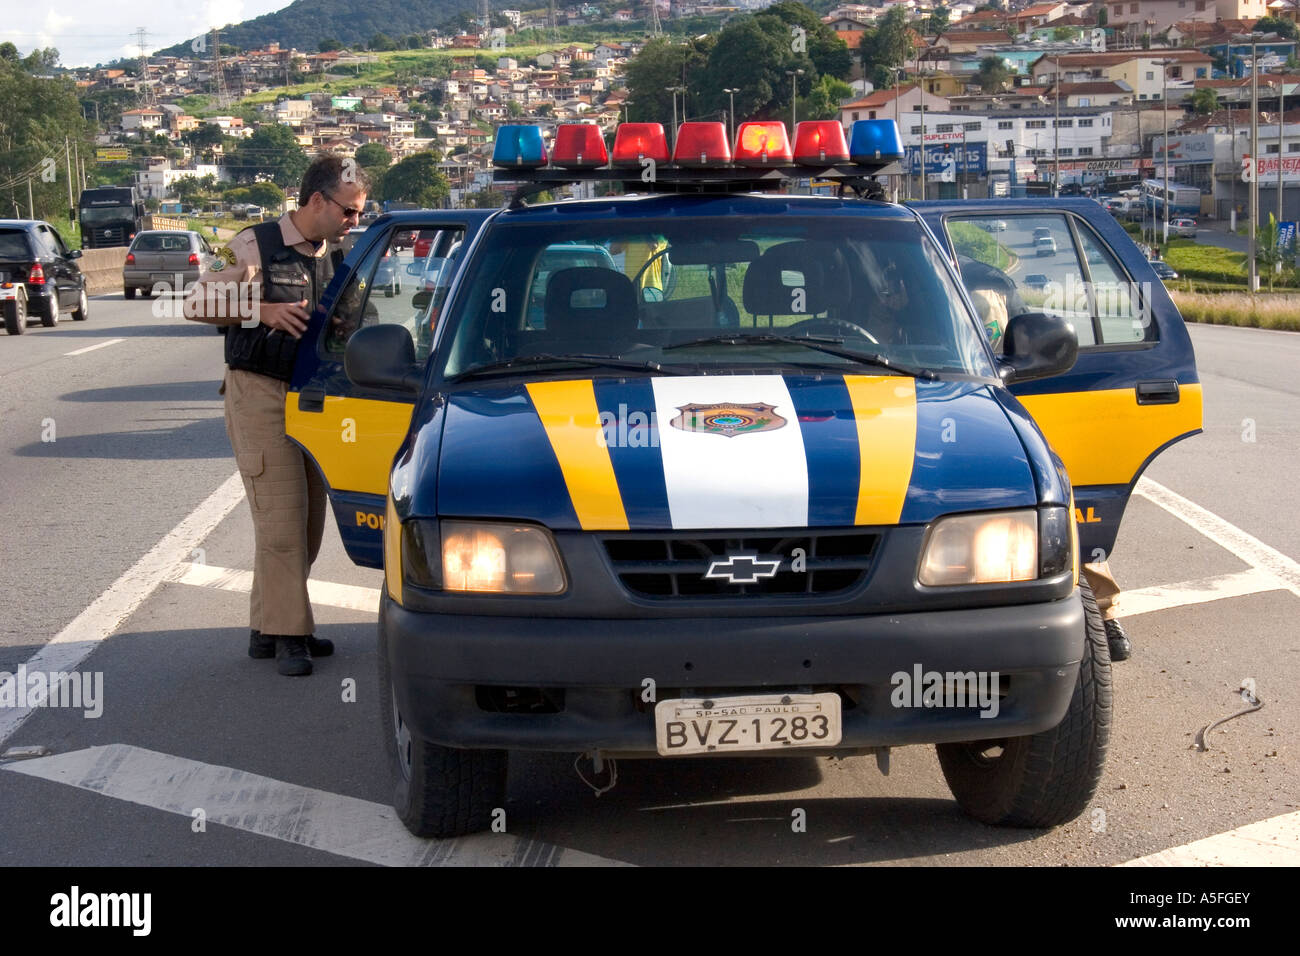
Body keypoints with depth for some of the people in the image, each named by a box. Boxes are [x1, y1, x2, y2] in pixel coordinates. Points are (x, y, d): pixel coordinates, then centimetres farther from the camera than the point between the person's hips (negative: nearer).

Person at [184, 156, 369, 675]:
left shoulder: (332, 257, 11)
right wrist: (263, 310, -20)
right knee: (282, 515, -10)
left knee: (306, 519, 8)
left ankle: (267, 627, 19)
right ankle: (288, 633, -3)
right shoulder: (255, 246, -9)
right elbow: (198, 303, -10)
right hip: (259, 394, -7)